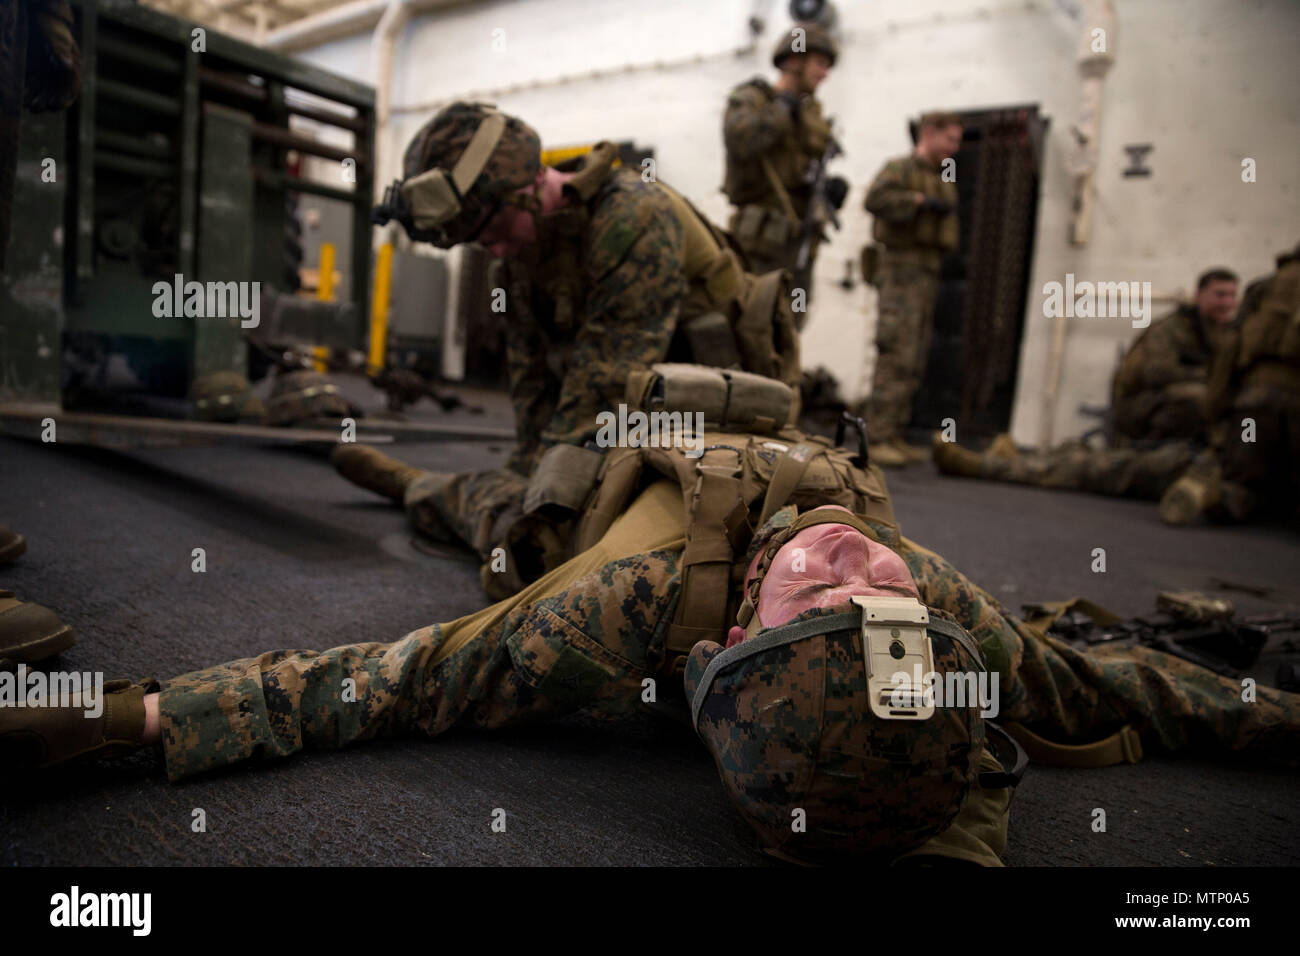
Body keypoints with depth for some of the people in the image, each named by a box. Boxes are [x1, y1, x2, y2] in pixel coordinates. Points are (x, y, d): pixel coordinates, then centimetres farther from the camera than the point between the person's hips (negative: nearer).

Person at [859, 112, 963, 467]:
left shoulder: (943, 178, 23)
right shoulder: (902, 168, -4)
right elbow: (876, 198, -22)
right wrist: (919, 201, -24)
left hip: (928, 274, 9)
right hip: (902, 268, -9)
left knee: (914, 364, 8)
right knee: (896, 357, -15)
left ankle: (894, 437, 13)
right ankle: (878, 438, -13)